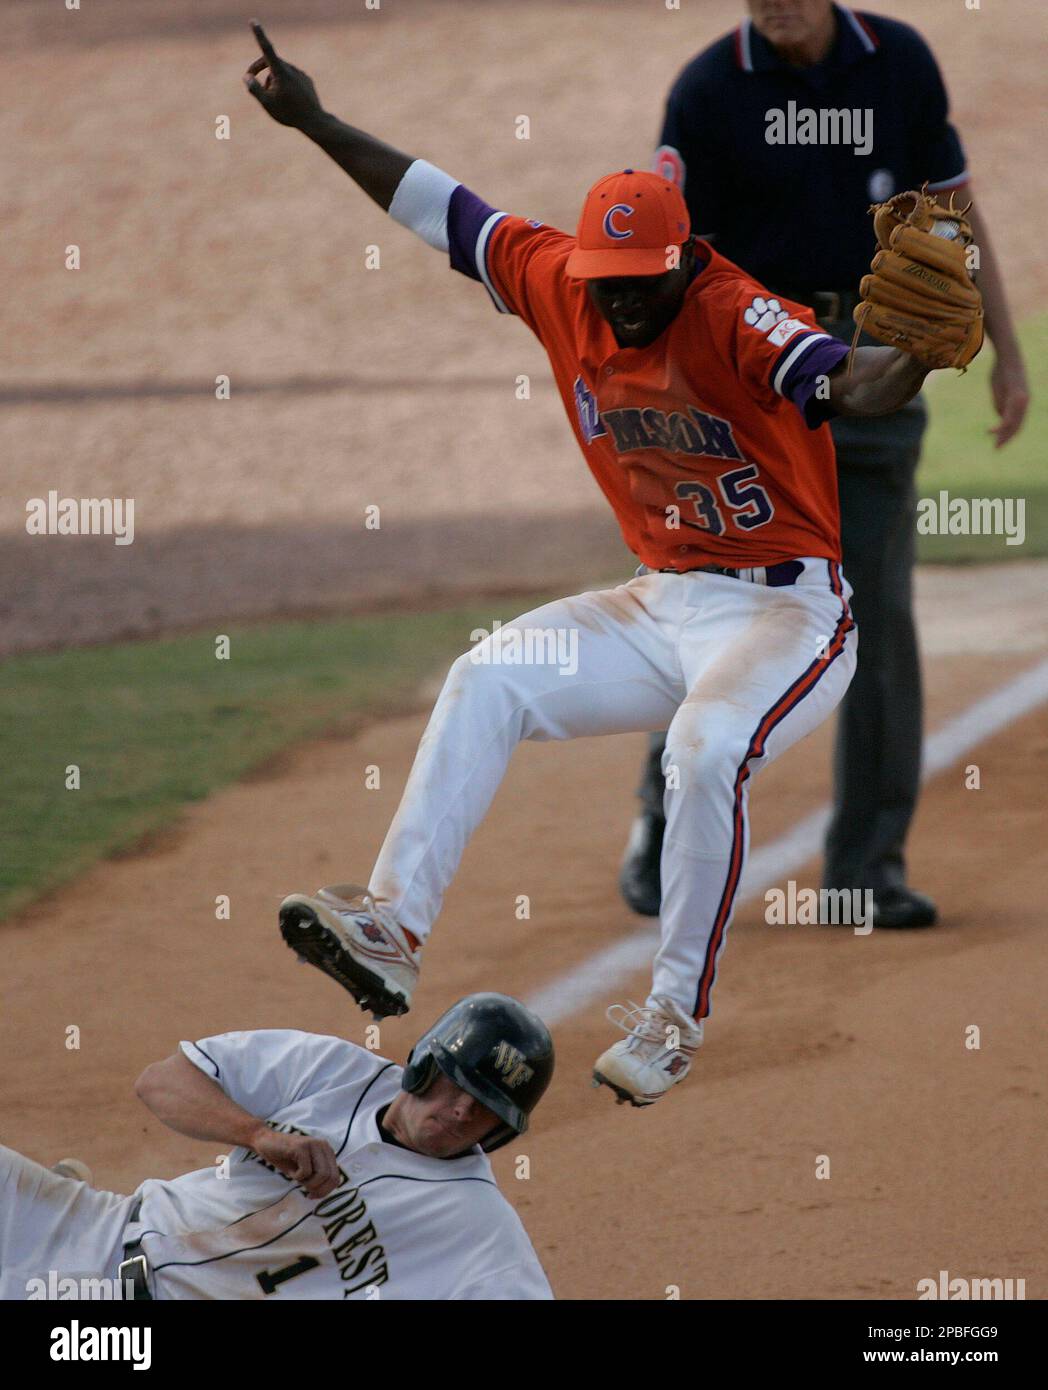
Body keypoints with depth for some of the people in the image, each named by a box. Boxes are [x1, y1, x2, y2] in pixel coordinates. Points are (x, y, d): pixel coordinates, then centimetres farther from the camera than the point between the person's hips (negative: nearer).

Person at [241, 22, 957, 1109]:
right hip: (660, 605, 7)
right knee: (485, 681, -8)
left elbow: (851, 386, -40)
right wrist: (313, 122, 6)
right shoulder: (555, 283, -3)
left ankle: (675, 1017, -20)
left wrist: (923, 347, -61)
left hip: (789, 611, -7)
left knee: (706, 749, -33)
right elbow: (434, 206, 6)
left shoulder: (736, 317, -23)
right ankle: (390, 930, -16)